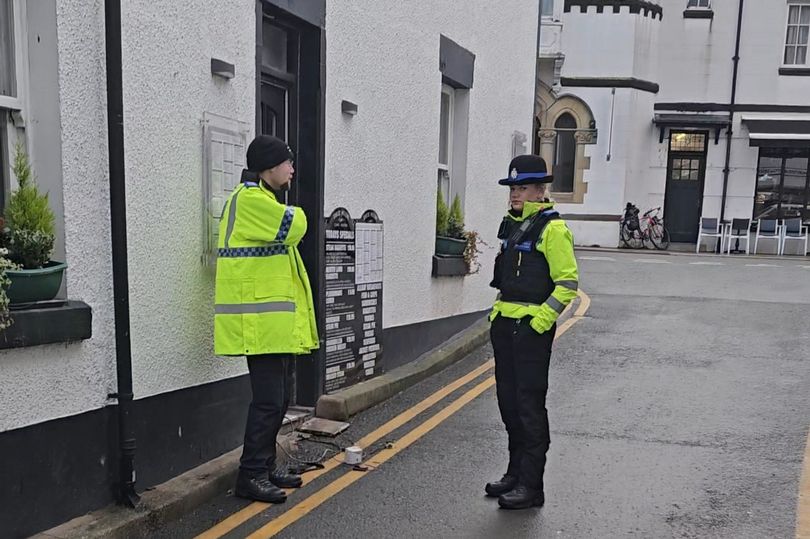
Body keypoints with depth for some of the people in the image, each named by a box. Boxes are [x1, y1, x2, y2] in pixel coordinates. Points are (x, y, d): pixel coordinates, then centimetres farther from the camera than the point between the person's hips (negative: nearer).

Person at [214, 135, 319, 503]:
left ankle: (266, 466, 25)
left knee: (279, 398, 14)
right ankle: (251, 475, 3)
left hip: (278, 320, 10)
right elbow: (294, 226, -21)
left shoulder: (264, 200, 21)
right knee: (268, 400, -8)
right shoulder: (248, 199, -13)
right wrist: (290, 211, 6)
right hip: (261, 321, -10)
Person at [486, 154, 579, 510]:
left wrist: (541, 318, -19)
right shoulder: (511, 224, 14)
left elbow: (568, 283, -14)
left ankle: (531, 486, 10)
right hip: (504, 325, 9)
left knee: (529, 406, -1)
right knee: (508, 402, 15)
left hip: (532, 328, -8)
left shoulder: (552, 229, -12)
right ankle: (515, 473, 30)